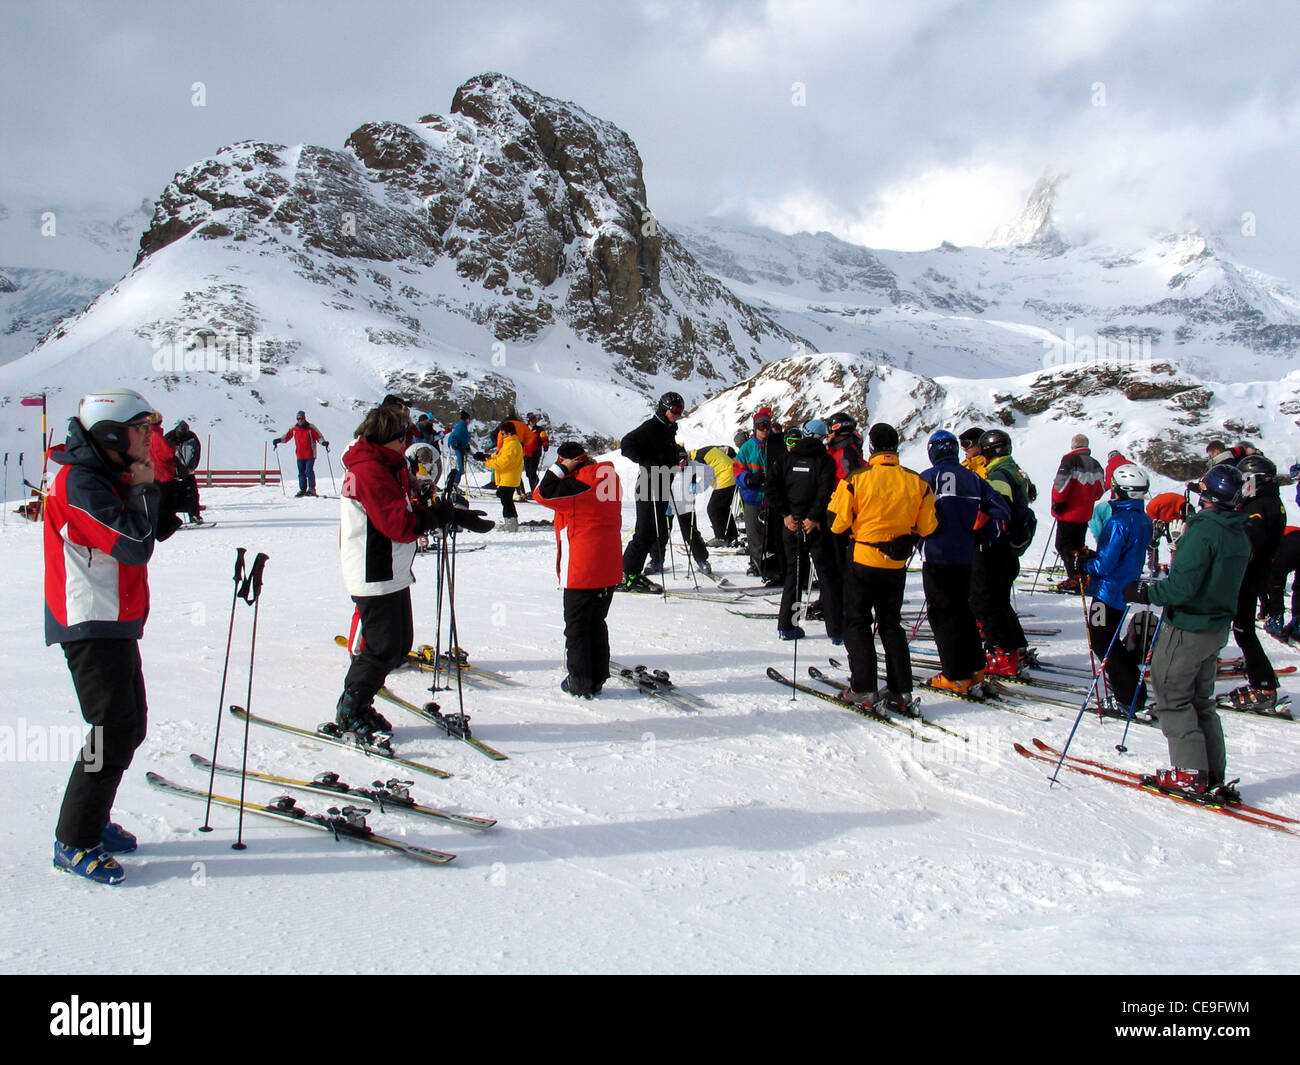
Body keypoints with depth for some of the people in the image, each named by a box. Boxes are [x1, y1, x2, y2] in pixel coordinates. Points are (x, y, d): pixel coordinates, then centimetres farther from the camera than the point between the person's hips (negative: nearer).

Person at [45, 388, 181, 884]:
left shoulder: (109, 476, 14)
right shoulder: (79, 482, -18)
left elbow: (149, 533, 15)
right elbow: (135, 546, -24)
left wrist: (166, 509, -4)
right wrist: (144, 490, -11)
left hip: (115, 622, 10)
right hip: (91, 625, -10)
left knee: (129, 725, 14)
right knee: (115, 731, -9)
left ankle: (92, 820, 27)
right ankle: (74, 843, 1)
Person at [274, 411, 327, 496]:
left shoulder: (311, 428, -4)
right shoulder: (294, 428, 5)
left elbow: (318, 436, -5)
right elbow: (287, 436, 11)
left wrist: (323, 442, -24)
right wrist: (279, 440, -5)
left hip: (310, 455, -4)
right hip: (300, 456, 4)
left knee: (309, 471, -13)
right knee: (301, 473, 9)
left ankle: (312, 489, -6)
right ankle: (302, 489, 18)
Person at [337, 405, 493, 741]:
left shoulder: (385, 468, 16)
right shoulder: (370, 472, -18)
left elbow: (408, 513, 12)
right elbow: (401, 526, -23)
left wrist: (455, 516, 2)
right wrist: (444, 514, -14)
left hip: (392, 573, 10)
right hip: (375, 576, -10)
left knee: (400, 643, 13)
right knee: (382, 647, -5)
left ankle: (357, 704, 24)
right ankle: (350, 713, 10)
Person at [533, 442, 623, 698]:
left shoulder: (575, 486, -17)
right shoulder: (609, 480, 4)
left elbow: (541, 493, -11)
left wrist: (560, 469, -6)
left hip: (581, 571, -7)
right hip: (610, 570, 7)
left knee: (576, 628, 5)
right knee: (598, 624, 17)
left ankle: (579, 683, 10)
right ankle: (597, 680, 23)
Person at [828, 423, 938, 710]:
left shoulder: (856, 478, -13)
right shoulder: (917, 482, -4)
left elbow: (838, 523, -11)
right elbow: (928, 527, 1)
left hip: (862, 560, -3)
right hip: (897, 564, 3)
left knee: (857, 623, 9)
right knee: (891, 625, 15)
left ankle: (864, 689, 3)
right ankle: (901, 692, 13)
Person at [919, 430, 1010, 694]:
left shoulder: (929, 477, -7)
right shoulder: (973, 478, 10)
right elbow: (1000, 507, 6)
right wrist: (980, 530, 8)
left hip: (938, 556, -6)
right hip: (964, 556, 6)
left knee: (943, 613, 0)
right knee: (962, 609, 19)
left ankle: (956, 677, 0)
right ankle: (975, 668, 22)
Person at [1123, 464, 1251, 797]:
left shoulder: (1203, 529, -21)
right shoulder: (1239, 535, 5)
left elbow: (1182, 587, -26)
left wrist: (1146, 593, -13)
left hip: (1188, 629, -8)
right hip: (1218, 628, 8)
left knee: (1171, 697, 3)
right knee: (1200, 700, 18)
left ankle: (1191, 774, 4)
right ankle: (1213, 775, 21)